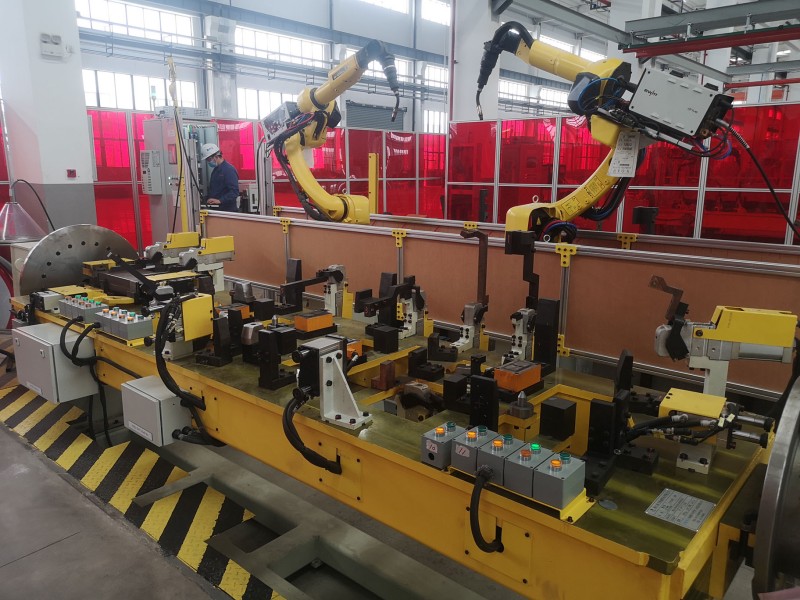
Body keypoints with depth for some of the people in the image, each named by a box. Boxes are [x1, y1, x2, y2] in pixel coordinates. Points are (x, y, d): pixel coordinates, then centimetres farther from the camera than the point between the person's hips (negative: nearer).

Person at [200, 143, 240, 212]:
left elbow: (234, 192, -21)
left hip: (228, 210, -8)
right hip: (215, 209, 8)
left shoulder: (229, 170, -12)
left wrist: (220, 200, -29)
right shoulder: (216, 170, 17)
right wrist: (207, 200, 10)